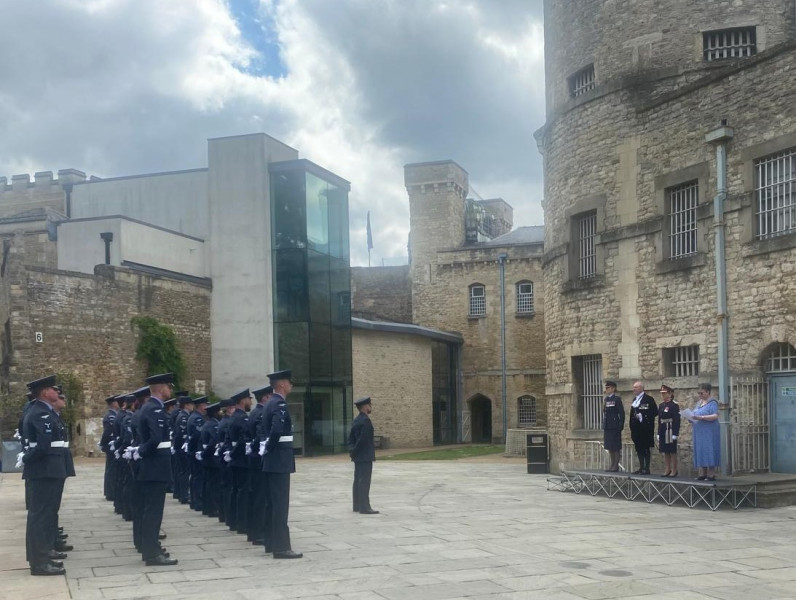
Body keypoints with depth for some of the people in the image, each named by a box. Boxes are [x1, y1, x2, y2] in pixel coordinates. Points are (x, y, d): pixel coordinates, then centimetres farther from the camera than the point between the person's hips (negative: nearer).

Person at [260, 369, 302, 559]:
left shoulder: (271, 404, 15)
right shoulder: (280, 404, -15)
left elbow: (263, 430, 18)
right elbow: (277, 430, -28)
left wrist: (265, 449, 11)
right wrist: (269, 449, -14)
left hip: (271, 460, 10)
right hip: (280, 460, -10)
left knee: (272, 503, 14)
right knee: (281, 504, -9)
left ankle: (270, 542, 20)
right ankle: (281, 547, -8)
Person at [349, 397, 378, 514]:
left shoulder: (356, 420, 13)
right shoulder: (365, 421, -18)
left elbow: (351, 438, 14)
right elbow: (363, 439, -21)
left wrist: (352, 450, 5)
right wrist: (354, 452, -11)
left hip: (358, 456, 10)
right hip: (365, 456, -10)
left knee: (358, 481, 14)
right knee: (364, 481, -8)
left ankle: (357, 505, 20)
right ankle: (364, 507, -8)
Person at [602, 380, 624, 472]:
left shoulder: (617, 399, -8)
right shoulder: (605, 399, 13)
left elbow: (621, 413, -10)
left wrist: (620, 426, -13)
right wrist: (603, 425, 13)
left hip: (615, 426, -7)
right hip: (607, 426, 7)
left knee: (616, 447, -2)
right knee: (609, 447, 11)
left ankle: (616, 465, 4)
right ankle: (612, 464, 19)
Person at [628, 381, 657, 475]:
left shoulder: (648, 399, -8)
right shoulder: (635, 399, 16)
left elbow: (655, 412, -13)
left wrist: (642, 416, -20)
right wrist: (632, 427, 13)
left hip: (645, 428, -8)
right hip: (636, 428, 8)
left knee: (646, 449, -3)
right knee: (639, 448, 10)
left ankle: (646, 469, 2)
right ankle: (641, 468, 17)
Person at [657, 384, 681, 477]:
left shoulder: (674, 405, -9)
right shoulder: (661, 405, 12)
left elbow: (677, 420, -13)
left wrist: (675, 434, -17)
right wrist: (659, 433, 13)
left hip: (670, 430, -7)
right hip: (663, 431, 7)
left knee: (672, 451, -1)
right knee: (665, 451, 10)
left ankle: (674, 471, 5)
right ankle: (667, 470, 18)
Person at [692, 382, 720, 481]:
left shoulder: (712, 403, -6)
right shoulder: (699, 402, 17)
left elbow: (715, 416, -17)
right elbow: (696, 415, 22)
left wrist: (701, 417, -25)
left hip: (709, 432, -8)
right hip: (699, 432, 8)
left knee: (708, 452, -7)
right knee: (700, 452, 5)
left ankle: (711, 475, -4)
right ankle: (702, 474, 8)